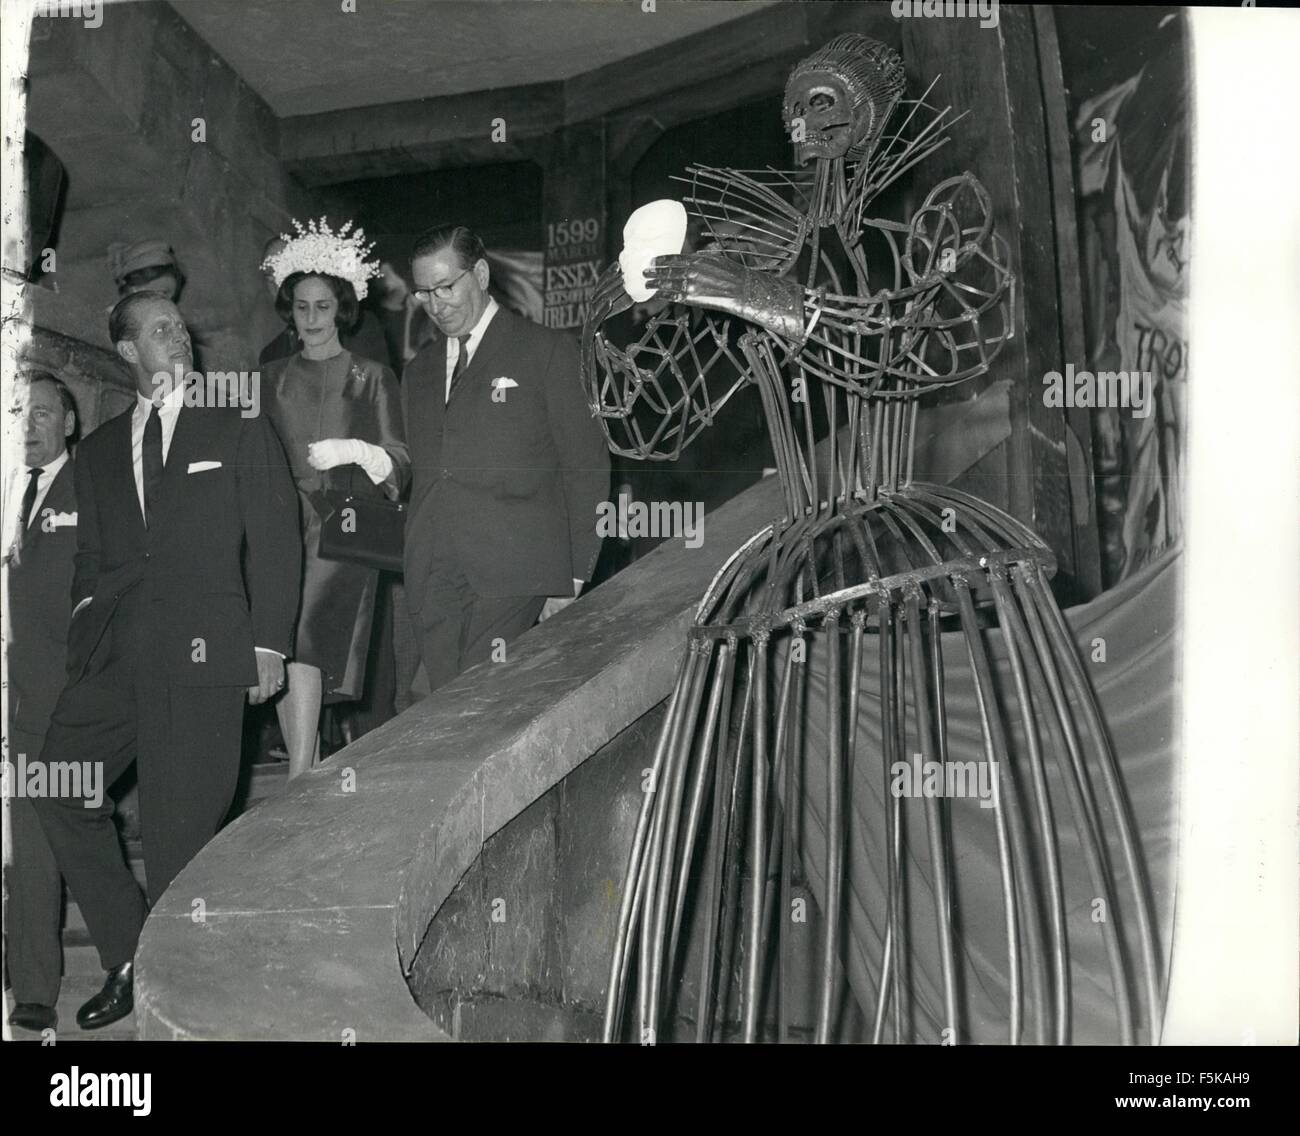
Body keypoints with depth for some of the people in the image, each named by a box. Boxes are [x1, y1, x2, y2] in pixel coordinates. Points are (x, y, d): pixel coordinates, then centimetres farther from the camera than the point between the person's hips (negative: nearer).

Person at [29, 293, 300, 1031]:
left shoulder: (241, 431, 10)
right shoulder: (100, 450, 21)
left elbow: (275, 541, 4)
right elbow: (92, 557, 21)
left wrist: (268, 643, -4)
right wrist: (89, 620, 3)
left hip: (200, 652, -4)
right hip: (113, 658, 4)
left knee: (182, 828, -6)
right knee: (57, 791, -3)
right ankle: (131, 961, 12)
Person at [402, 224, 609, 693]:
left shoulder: (547, 351, 3)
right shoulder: (417, 371, 21)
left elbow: (586, 466, 1)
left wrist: (574, 577, -3)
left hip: (512, 575, -5)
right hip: (432, 582, 5)